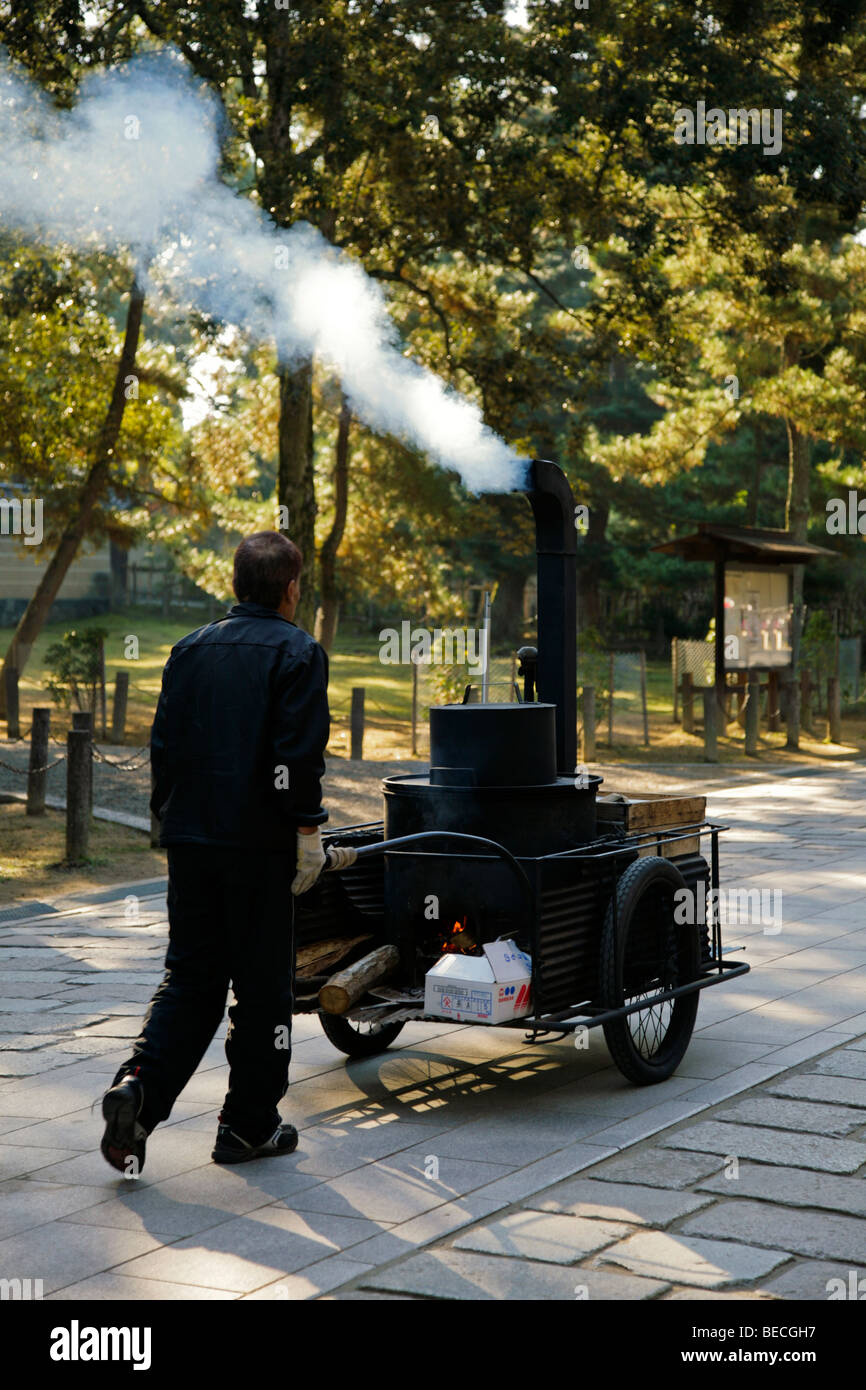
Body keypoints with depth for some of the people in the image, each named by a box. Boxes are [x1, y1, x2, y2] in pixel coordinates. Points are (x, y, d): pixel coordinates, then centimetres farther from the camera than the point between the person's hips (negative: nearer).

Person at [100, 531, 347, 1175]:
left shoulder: (192, 649, 11)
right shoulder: (297, 652, -6)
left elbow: (164, 744, 12)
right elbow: (299, 755, -14)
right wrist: (309, 832, -9)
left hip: (190, 839, 5)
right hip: (260, 844, -5)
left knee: (190, 977, 12)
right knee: (263, 983, 6)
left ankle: (139, 1085, -9)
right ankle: (250, 1125, 13)